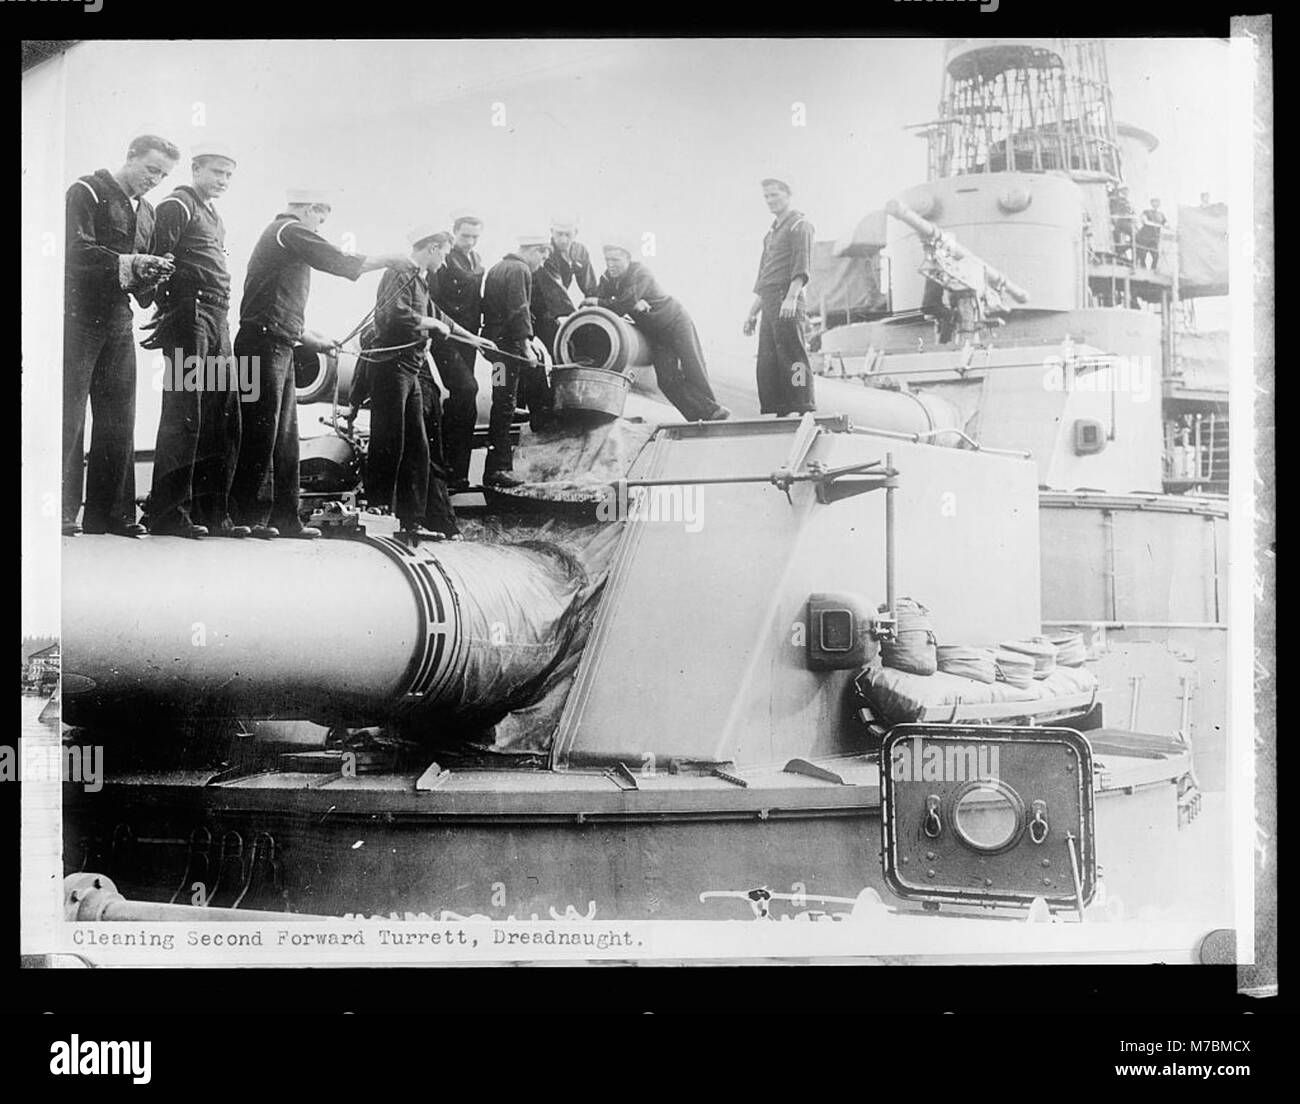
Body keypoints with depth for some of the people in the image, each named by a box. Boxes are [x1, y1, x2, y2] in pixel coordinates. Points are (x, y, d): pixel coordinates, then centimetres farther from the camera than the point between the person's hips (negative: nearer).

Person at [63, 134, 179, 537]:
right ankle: (62, 511, -6)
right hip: (79, 318, -7)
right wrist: (129, 264, -25)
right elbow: (78, 251, -16)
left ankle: (110, 512, 9)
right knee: (69, 417, -8)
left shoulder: (146, 212, 20)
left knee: (119, 421, 5)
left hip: (118, 321, 7)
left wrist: (150, 278, 0)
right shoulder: (87, 192, -3)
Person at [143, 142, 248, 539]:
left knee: (223, 416, 6)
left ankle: (212, 512, 9)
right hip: (190, 316, -9)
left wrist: (222, 321, 15)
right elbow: (158, 262, -10)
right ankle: (168, 513, -11)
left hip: (218, 322, 9)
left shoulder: (214, 218, 27)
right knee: (184, 415, -12)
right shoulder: (176, 206, -1)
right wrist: (167, 312, -17)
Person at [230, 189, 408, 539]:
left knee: (285, 434, 8)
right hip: (265, 343, -10)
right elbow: (342, 262, -11)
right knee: (262, 430, -10)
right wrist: (388, 260, 1)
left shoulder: (279, 235, 26)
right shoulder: (291, 231, -6)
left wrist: (309, 338, 28)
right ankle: (245, 515, -8)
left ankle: (285, 518, 10)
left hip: (277, 347, 10)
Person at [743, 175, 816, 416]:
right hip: (768, 304, 8)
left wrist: (791, 297, -25)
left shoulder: (799, 225, 1)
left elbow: (802, 265, -13)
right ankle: (776, 412, 3)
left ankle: (805, 411, -15)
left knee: (792, 356, -13)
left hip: (786, 302, -8)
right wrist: (752, 313, 24)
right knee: (767, 362, 3)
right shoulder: (771, 233, 27)